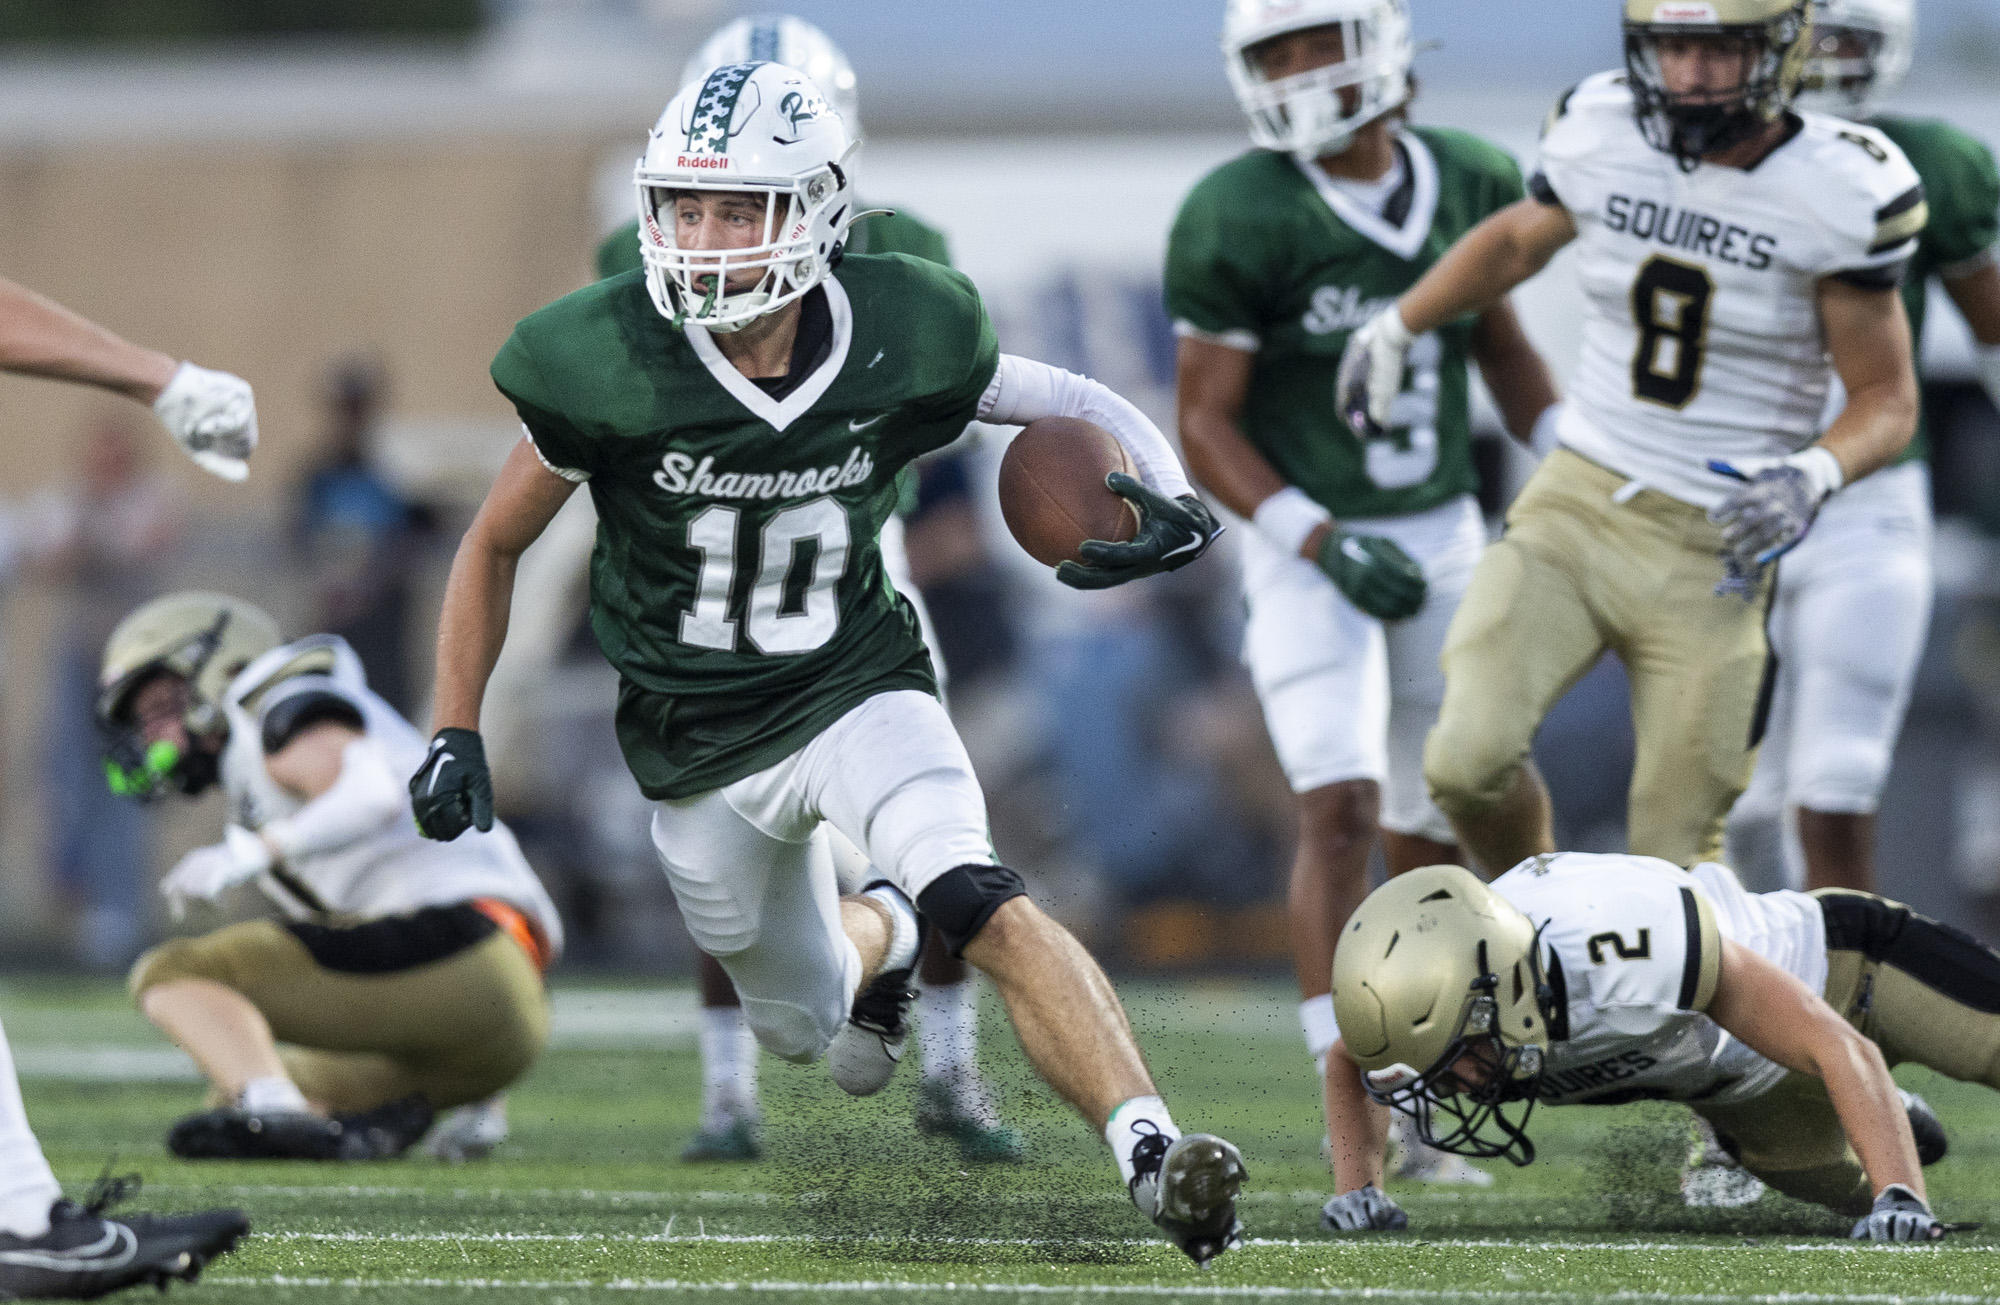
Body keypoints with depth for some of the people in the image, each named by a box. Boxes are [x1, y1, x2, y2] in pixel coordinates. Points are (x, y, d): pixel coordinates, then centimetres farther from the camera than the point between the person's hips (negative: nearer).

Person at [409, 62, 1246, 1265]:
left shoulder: (900, 342, -17)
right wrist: (457, 735, -5)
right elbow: (495, 547, -3)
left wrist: (1169, 499, -21)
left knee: (985, 906, -30)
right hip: (700, 746, 2)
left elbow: (1072, 406, 0)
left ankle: (1151, 1152, -37)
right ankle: (880, 929, 51)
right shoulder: (611, 367, -20)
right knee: (810, 1029, 16)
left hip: (857, 691, -1)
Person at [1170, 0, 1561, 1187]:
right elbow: (1206, 423, -11)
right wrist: (1323, 542, -21)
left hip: (1444, 536, 5)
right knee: (1340, 810, -18)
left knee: (1432, 828, 10)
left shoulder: (1470, 183, -2)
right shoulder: (1240, 220, -16)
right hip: (1309, 541, -5)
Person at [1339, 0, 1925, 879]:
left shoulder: (1839, 193, -12)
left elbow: (1886, 400, -5)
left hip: (1712, 550, -2)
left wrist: (1816, 475, -25)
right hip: (1577, 508, 2)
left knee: (1676, 858, -1)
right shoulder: (1602, 133, -3)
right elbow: (1521, 238, 21)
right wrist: (1395, 328, 29)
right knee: (1467, 760, -17)